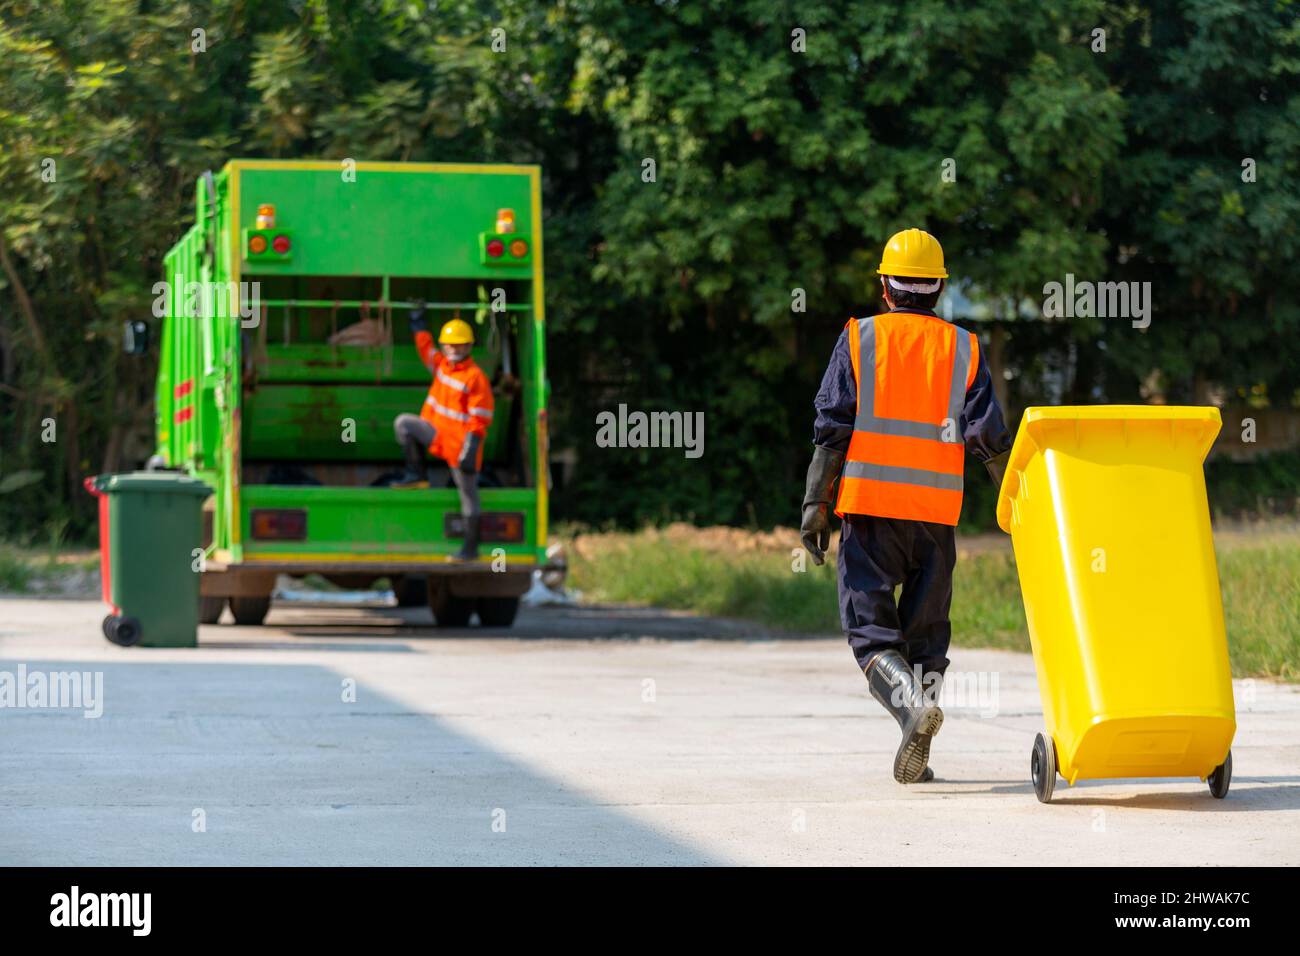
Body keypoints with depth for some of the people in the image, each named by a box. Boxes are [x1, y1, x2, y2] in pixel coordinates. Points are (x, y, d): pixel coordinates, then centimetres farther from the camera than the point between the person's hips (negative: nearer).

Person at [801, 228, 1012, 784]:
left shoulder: (859, 340, 3)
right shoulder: (964, 350, 8)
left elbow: (831, 430, -2)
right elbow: (991, 438, 1)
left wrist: (815, 507, -1)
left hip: (870, 508, -2)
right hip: (936, 513, 2)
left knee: (871, 631, 0)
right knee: (926, 631, 10)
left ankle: (911, 702, -28)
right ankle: (914, 758, 4)